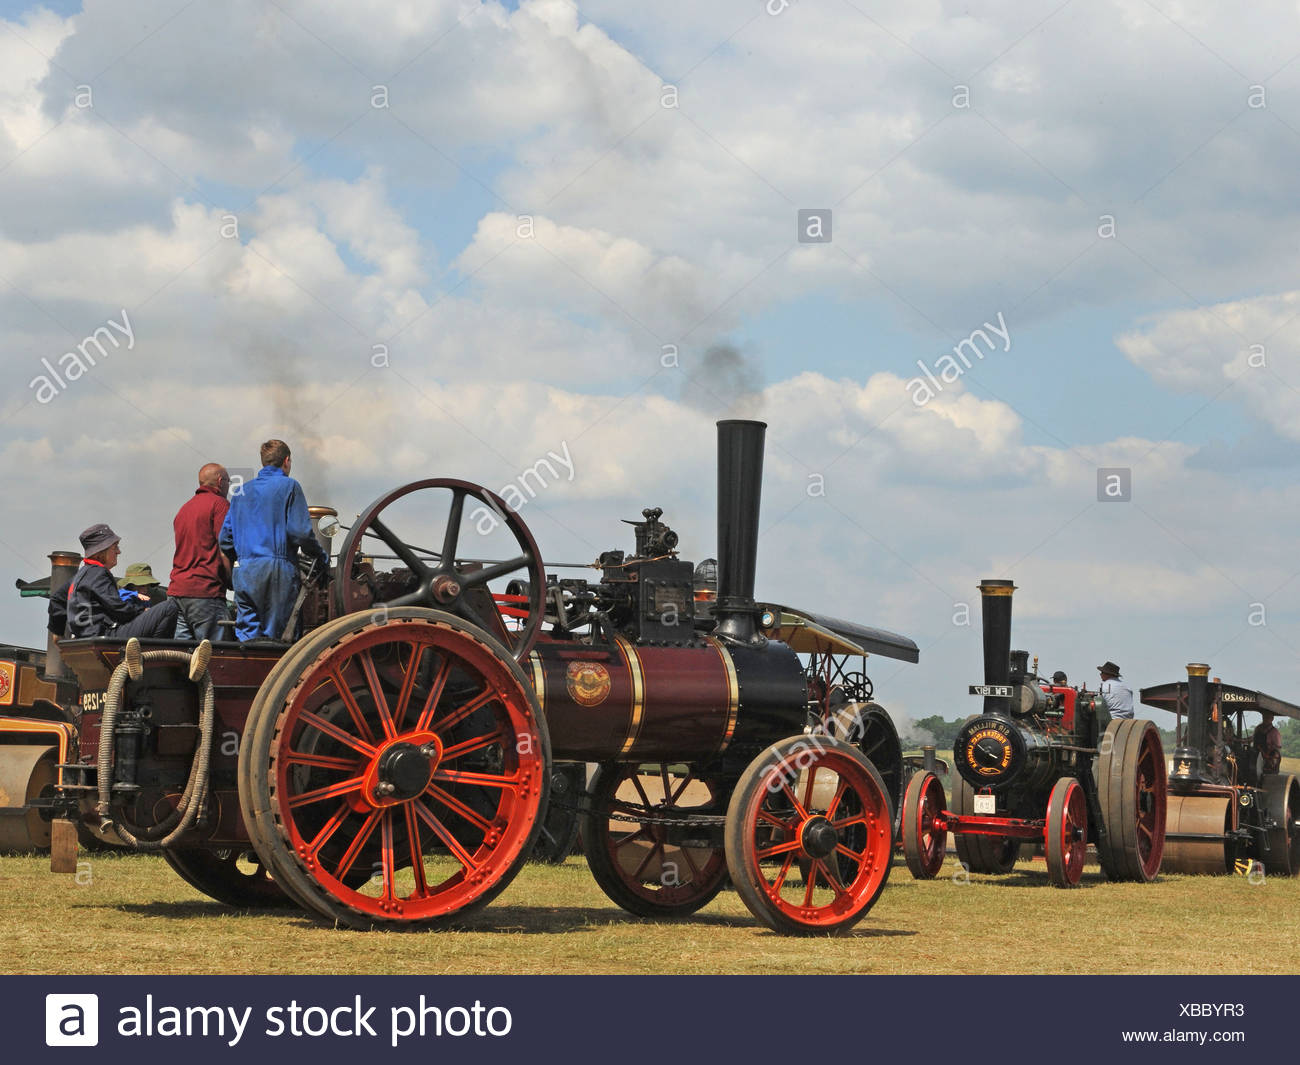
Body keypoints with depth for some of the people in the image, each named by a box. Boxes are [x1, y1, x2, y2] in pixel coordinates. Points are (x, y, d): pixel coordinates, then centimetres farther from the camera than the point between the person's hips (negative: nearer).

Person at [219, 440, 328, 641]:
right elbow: (300, 532, -9)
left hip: (245, 572, 4)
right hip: (278, 571, -4)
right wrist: (321, 558, 3)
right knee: (273, 637, -4)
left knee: (247, 637, 2)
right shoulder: (288, 486, 1)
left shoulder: (242, 491, 18)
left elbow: (225, 540, 15)